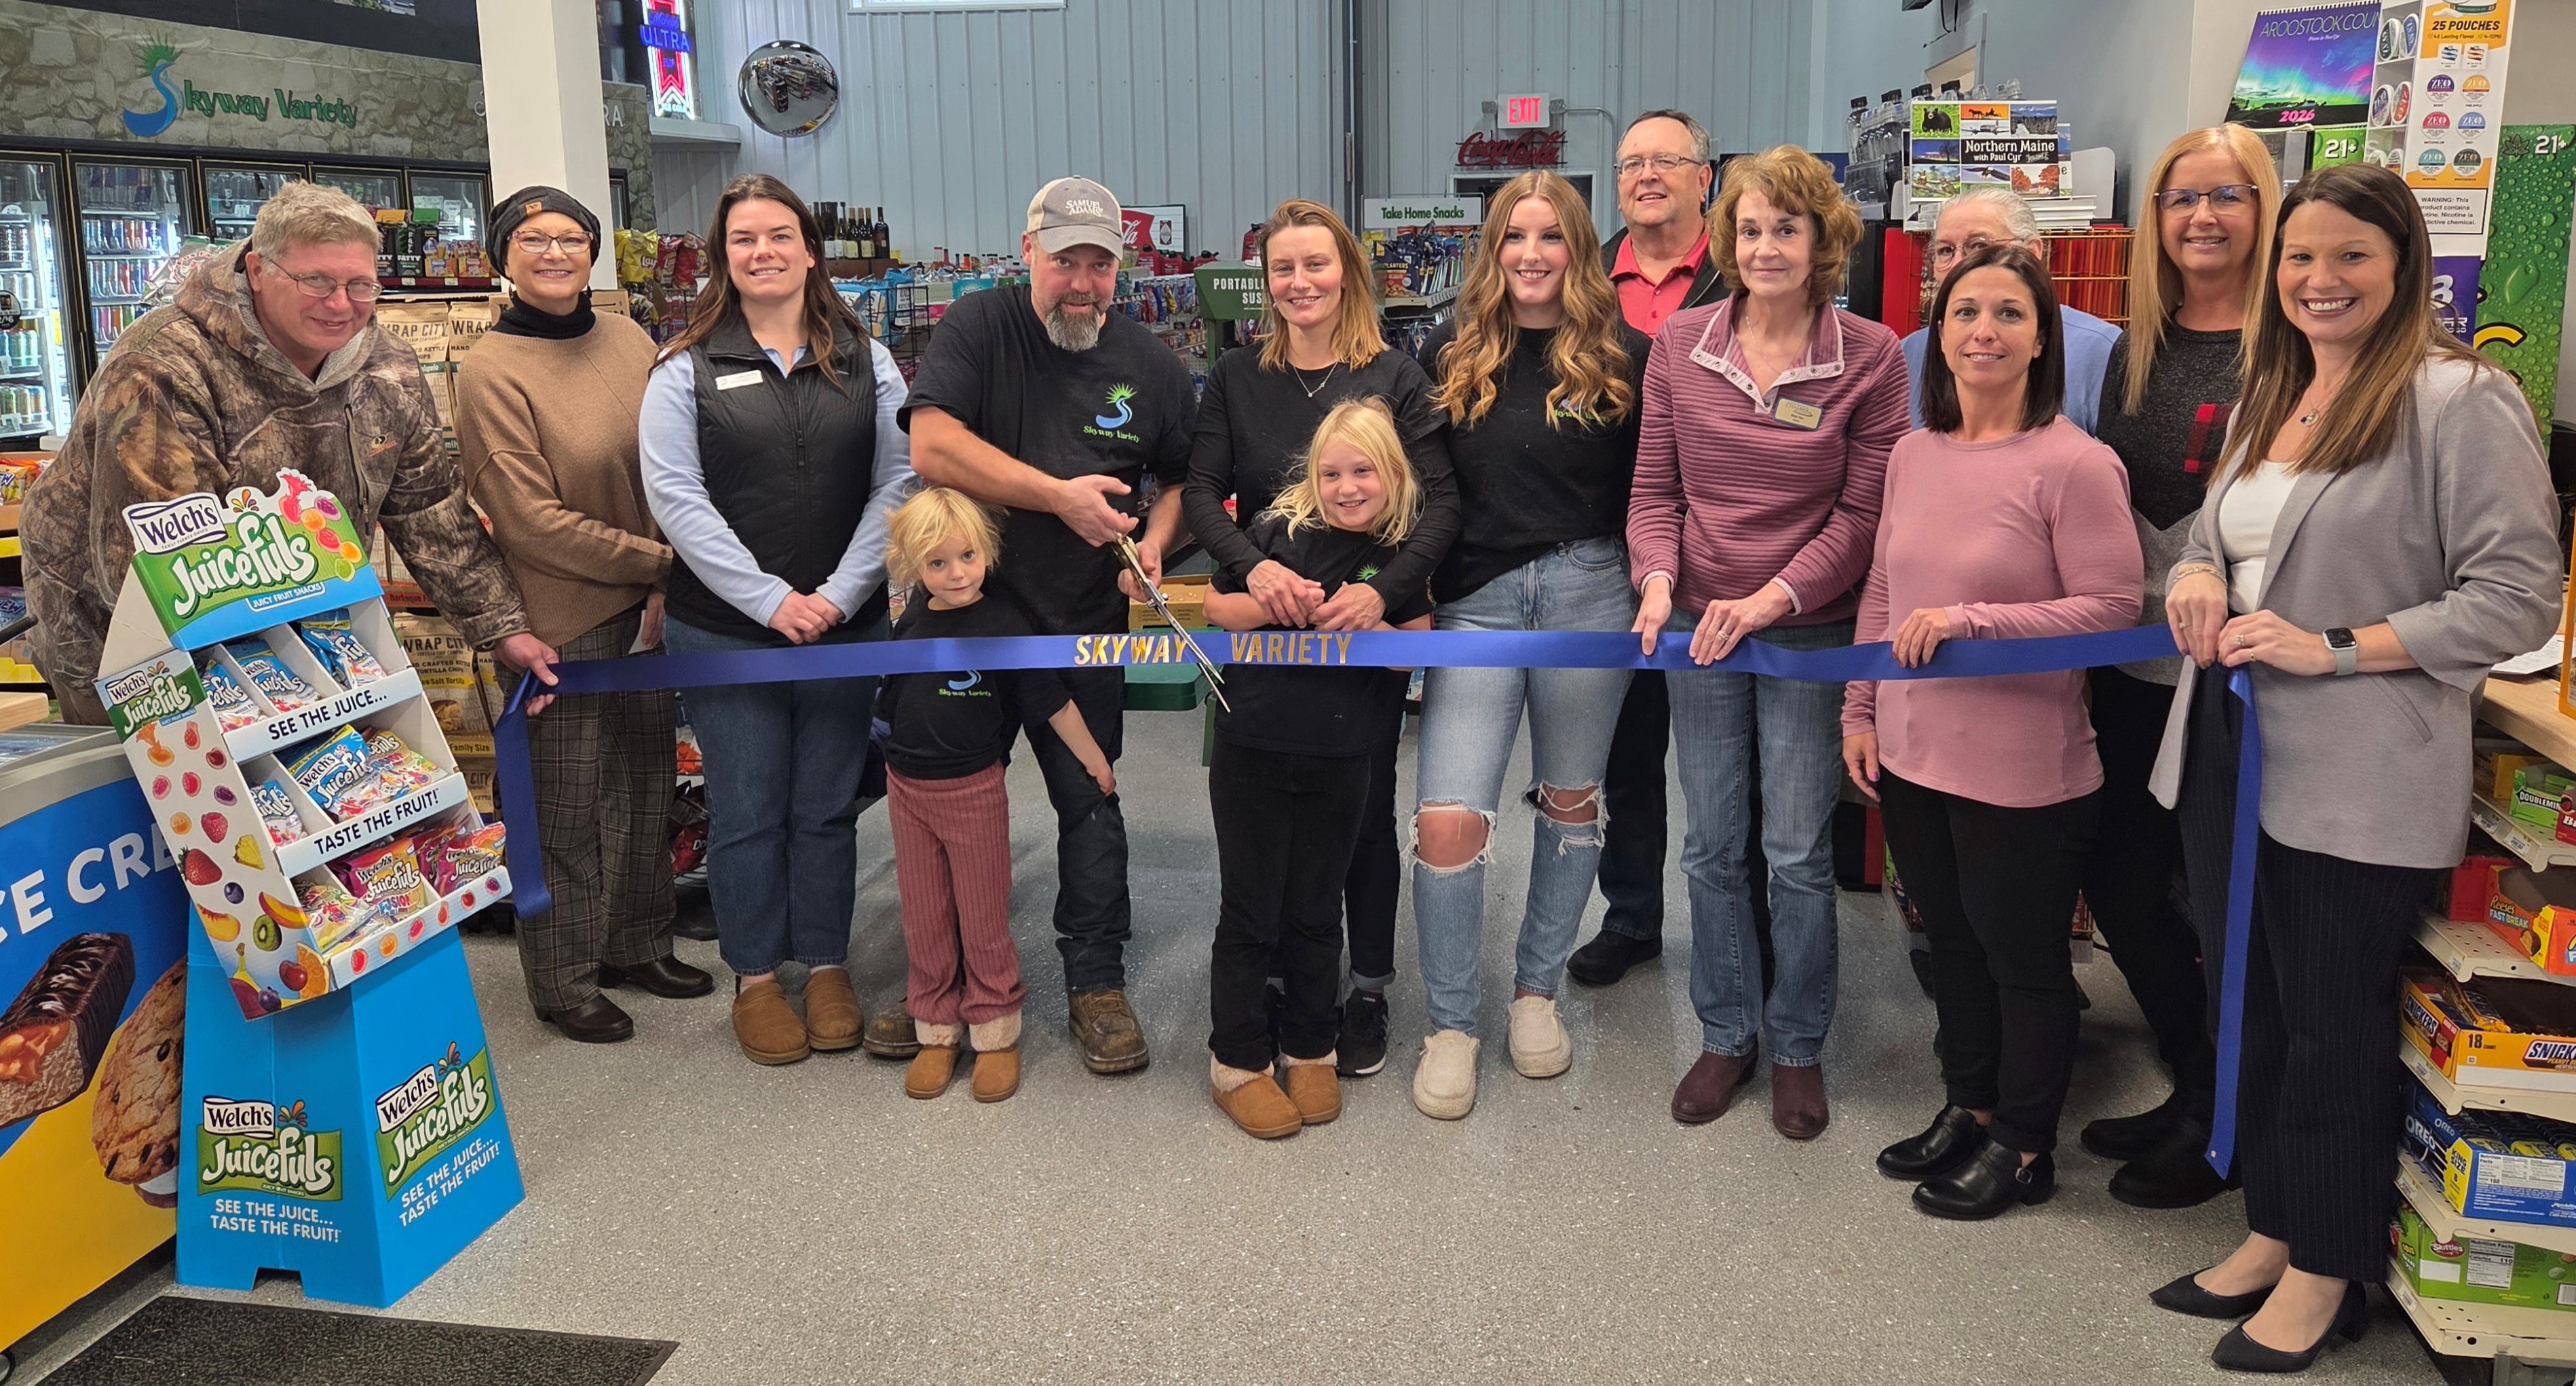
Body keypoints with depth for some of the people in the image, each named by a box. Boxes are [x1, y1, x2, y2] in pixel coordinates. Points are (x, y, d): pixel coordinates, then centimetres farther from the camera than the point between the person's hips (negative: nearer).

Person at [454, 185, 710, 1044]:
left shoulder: (626, 340, 5)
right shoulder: (491, 373, -11)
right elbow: (534, 523, -15)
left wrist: (669, 586, -4)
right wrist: (659, 560, -12)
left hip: (647, 608, 6)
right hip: (562, 619, -6)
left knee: (646, 782, 17)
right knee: (567, 805, 5)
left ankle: (639, 945, 34)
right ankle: (565, 979, 22)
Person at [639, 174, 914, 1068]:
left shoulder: (865, 362, 7)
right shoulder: (687, 368, 1)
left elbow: (897, 481, 0)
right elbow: (675, 496, -7)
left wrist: (840, 593, -12)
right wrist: (770, 598, -15)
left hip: (845, 627, 2)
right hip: (725, 633, -1)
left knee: (828, 808, 11)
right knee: (747, 812, 7)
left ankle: (827, 967, 25)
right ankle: (754, 979, 21)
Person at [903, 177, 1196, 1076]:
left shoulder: (1150, 364, 2)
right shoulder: (979, 328, -8)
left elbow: (1180, 478, 14)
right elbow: (933, 448, -22)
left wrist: (1156, 540, -7)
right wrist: (1061, 496, -23)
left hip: (1082, 624, 1)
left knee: (1090, 803, 5)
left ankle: (1097, 984, 20)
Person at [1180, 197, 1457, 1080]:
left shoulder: (1395, 379, -2)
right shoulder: (1236, 380, 4)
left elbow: (1441, 504, -9)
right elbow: (1200, 490, -4)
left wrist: (1383, 590, -25)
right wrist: (1253, 566, -23)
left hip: (1369, 624, -1)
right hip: (1266, 627, 2)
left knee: (1365, 809, 7)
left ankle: (1367, 991, 23)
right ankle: (1287, 983, 24)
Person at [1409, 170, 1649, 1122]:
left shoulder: (1622, 357, 2)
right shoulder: (1449, 355, 6)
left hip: (1586, 596, 0)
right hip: (1474, 603, 0)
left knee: (1571, 801, 13)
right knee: (1446, 821, -9)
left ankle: (1537, 991, 32)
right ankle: (1450, 1026, 8)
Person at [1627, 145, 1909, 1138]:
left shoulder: (1869, 357, -6)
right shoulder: (1681, 344, 1)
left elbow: (1863, 513, -8)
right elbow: (1655, 486, 4)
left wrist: (1772, 598, -18)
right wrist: (1659, 575, -14)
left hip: (1811, 633, -2)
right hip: (1699, 629, 3)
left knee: (1799, 854, 4)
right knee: (1712, 848, 11)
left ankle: (1798, 1048, 23)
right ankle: (1726, 1036, 28)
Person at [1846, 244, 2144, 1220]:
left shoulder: (2074, 465, -15)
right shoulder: (1913, 455, 5)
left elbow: (2113, 606, -18)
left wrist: (1971, 622, -24)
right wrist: (1860, 710, 10)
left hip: (2022, 772, -7)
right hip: (1911, 757, 7)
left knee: (2025, 961, 11)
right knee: (1953, 944, 22)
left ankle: (2021, 1146, 29)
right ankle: (1968, 1110, 41)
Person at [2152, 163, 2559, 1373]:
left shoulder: (2460, 400, -11)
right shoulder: (2269, 396, 12)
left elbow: (2519, 596, -15)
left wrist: (2336, 648, -20)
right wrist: (2196, 575, 0)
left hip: (2357, 779, -7)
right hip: (2228, 754, 7)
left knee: (2331, 1027, 6)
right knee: (2248, 1005, 16)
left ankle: (2327, 1271, 24)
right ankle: (2270, 1231, 34)